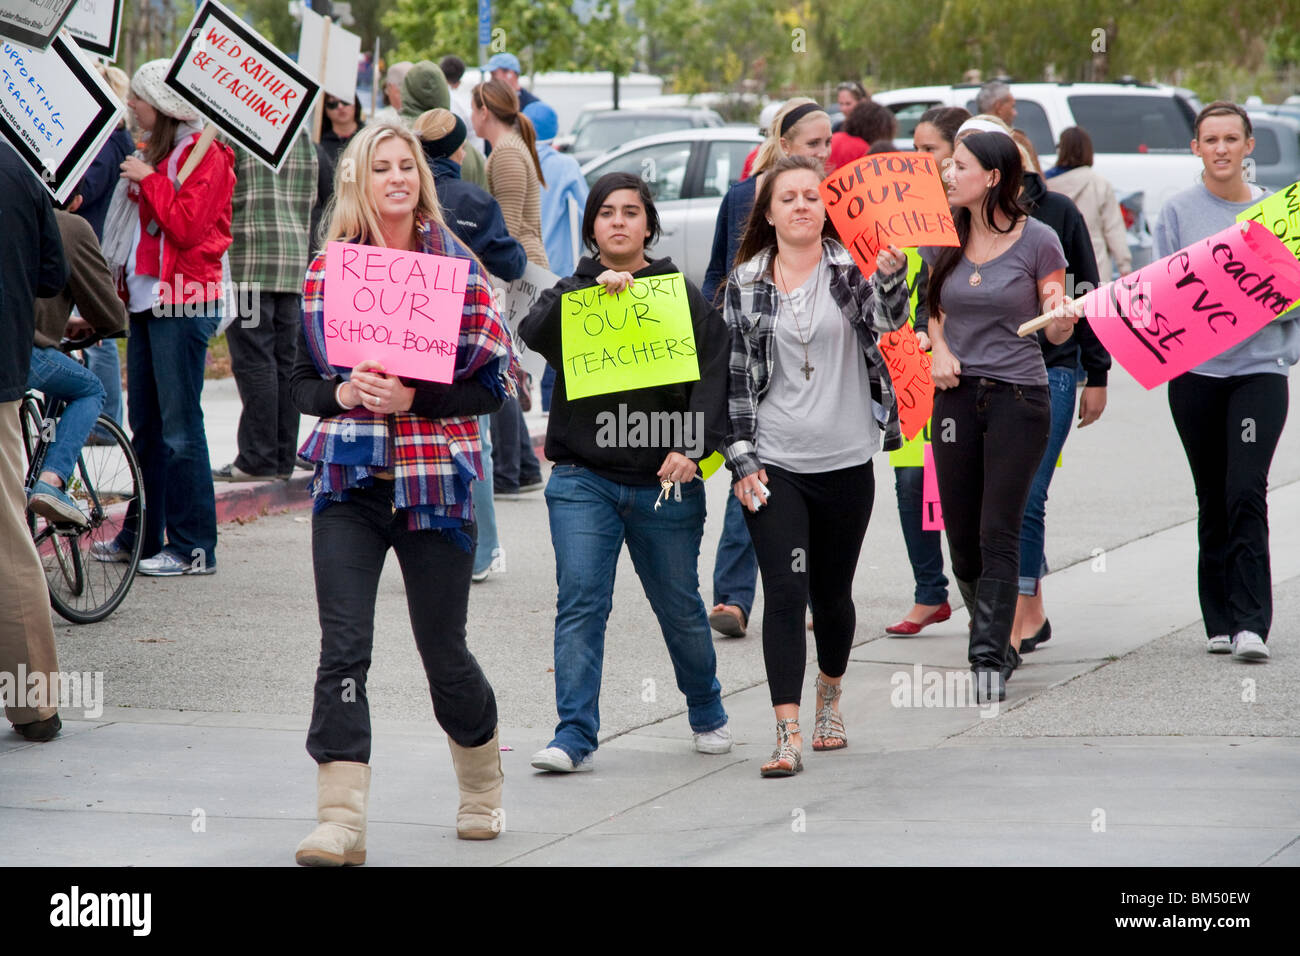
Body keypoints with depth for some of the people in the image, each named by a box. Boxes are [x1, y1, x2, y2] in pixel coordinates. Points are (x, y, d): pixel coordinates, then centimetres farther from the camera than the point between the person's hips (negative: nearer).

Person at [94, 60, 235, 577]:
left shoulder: (204, 153, -8)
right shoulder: (159, 149, 19)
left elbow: (187, 225, -18)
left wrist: (148, 179, -14)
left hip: (184, 302, -9)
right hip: (149, 299, 9)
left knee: (179, 426, -8)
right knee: (145, 423, 12)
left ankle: (194, 547, -6)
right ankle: (144, 535, 19)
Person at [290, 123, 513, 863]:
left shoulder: (456, 268, -1)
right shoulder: (325, 273, 6)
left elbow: (495, 382, -3)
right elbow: (301, 380, 11)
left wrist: (413, 399, -17)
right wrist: (342, 395, -11)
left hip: (435, 482, -1)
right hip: (349, 482, 1)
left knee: (443, 650, 8)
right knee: (343, 650, -11)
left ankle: (482, 787, 35)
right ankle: (342, 822, -14)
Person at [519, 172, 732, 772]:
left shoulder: (683, 296, 7)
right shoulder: (572, 292, 9)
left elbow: (712, 377, -2)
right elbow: (533, 332, -12)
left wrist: (692, 447, -17)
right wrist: (593, 292, -25)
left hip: (665, 482, 0)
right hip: (583, 480, 0)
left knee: (679, 607, 10)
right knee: (580, 604, -11)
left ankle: (707, 714, 33)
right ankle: (575, 737, -13)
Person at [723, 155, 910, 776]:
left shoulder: (849, 270, -1)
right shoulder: (745, 283, 3)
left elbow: (888, 319, -21)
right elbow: (733, 375, 6)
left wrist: (891, 276, -43)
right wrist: (741, 458, 0)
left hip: (845, 463, 1)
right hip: (773, 464, -1)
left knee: (832, 594, 13)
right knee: (784, 593, -11)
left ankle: (829, 698, 39)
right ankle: (788, 735, -15)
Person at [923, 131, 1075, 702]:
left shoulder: (1038, 241, -6)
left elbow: (1056, 332, 1)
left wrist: (1061, 323, -22)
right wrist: (939, 349, -1)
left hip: (1019, 395, -4)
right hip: (958, 393, 4)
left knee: (999, 534, -7)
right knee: (961, 534, 7)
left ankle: (989, 660, -6)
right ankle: (989, 628, 28)